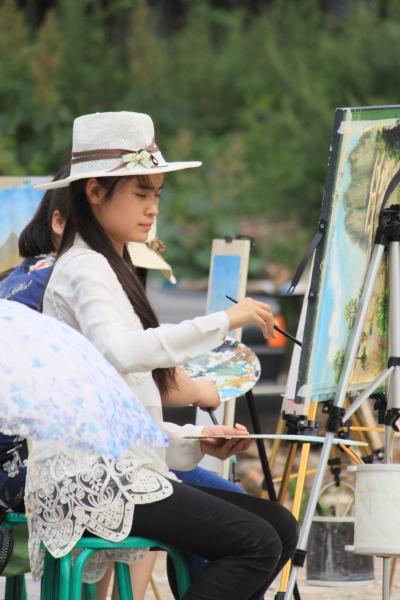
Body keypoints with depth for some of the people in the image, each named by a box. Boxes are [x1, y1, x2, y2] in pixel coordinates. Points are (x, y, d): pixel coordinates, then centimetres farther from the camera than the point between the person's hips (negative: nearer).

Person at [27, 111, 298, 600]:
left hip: (121, 470, 10)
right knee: (256, 543, -19)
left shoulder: (110, 269, 23)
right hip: (91, 480, -10)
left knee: (279, 526, 2)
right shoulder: (83, 269, -8)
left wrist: (195, 441, 8)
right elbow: (118, 351, -32)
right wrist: (223, 321, -30)